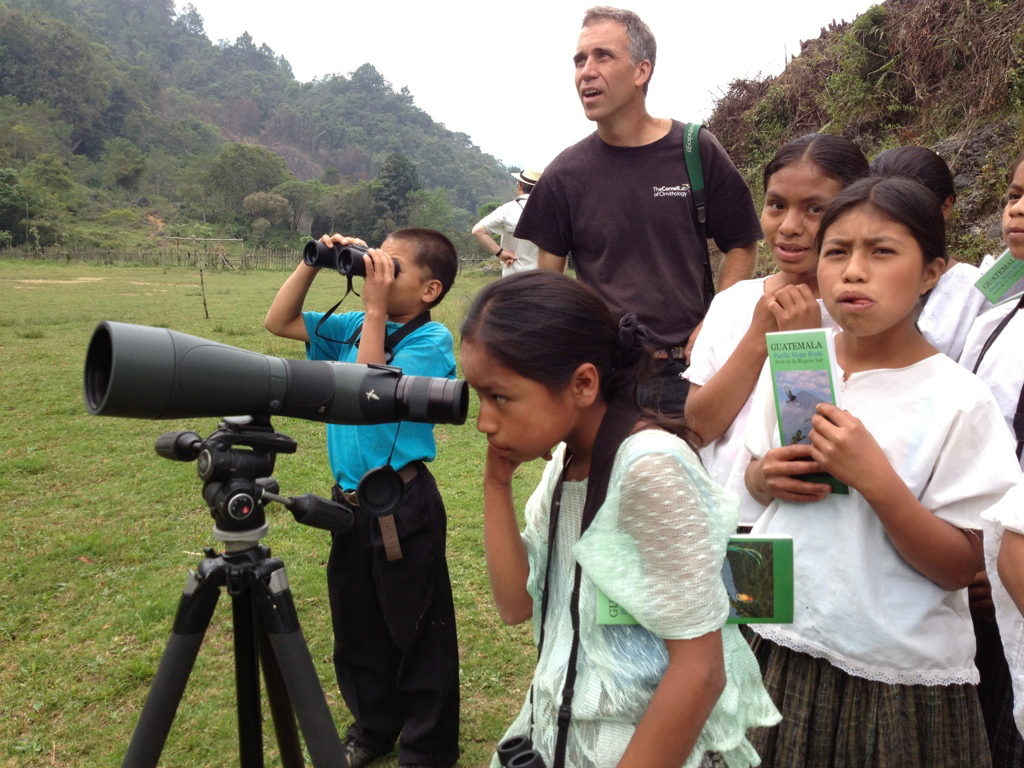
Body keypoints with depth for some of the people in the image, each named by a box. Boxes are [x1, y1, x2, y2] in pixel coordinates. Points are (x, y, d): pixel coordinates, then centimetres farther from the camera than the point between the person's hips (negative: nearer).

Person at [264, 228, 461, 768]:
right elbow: (278, 322, 11)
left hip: (403, 506, -7)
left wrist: (376, 310, -23)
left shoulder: (431, 340, -13)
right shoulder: (356, 326, 7)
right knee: (356, 624, 20)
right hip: (350, 498, 7)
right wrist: (313, 262, 1)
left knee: (415, 630, 6)